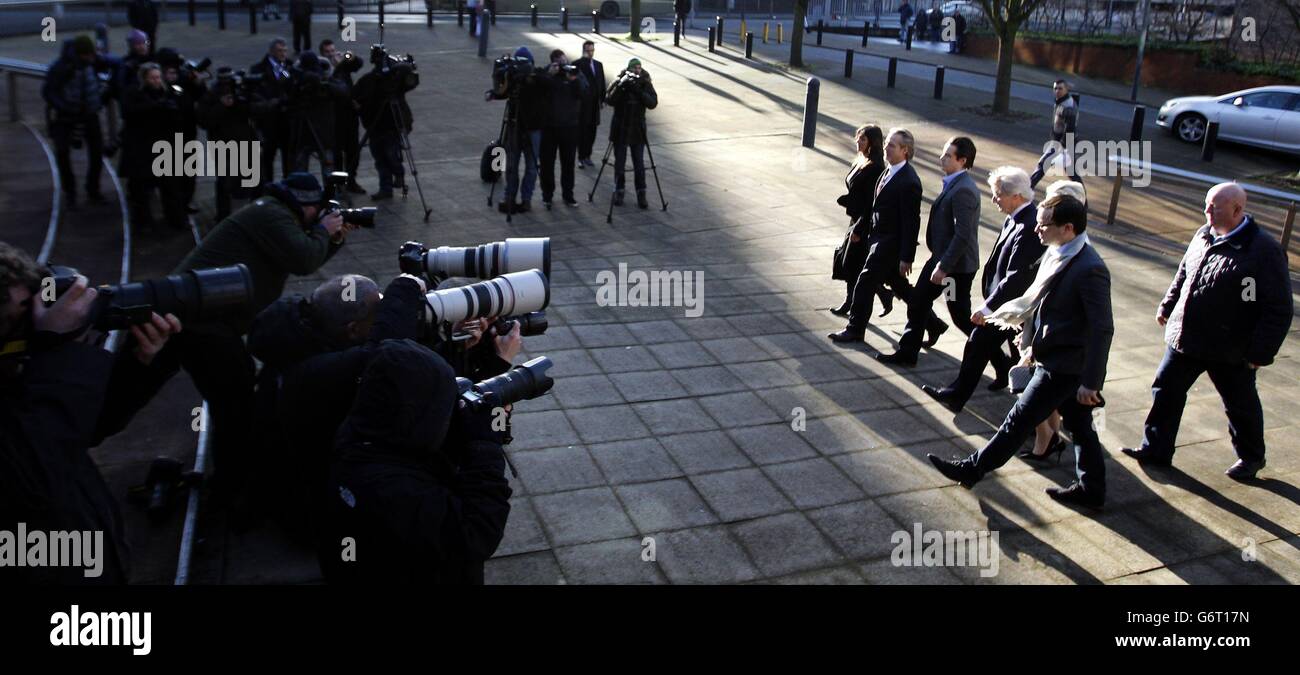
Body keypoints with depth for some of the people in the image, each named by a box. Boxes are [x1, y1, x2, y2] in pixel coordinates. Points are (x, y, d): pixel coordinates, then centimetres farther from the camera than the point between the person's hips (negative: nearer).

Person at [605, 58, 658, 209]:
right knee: (619, 162, 5)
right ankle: (619, 192, 19)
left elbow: (652, 103, -12)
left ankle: (641, 195, 4)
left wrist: (638, 91, -24)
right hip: (620, 129, 0)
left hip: (637, 129, 0)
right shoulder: (620, 82, -3)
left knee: (639, 164, -2)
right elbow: (610, 100, -15)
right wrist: (621, 87, -27)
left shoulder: (645, 84, 0)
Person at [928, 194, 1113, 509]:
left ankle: (972, 469, 15)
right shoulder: (1056, 253, 2)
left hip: (1064, 366, -9)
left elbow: (1102, 329, -23)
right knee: (1079, 426, 19)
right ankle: (1091, 489, 33)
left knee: (1020, 419, 3)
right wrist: (1033, 343, 18)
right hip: (1052, 357, 9)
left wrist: (1090, 382, -21)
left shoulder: (1089, 269, -25)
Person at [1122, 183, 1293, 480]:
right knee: (1166, 391, 9)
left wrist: (1261, 353, -19)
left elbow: (1279, 310, -18)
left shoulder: (1264, 251, -20)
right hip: (1185, 339, 6)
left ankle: (1251, 457, 37)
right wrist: (1167, 306, 22)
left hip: (1231, 351, -6)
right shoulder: (1205, 235, 1)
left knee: (1241, 405, 15)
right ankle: (1156, 450, 23)